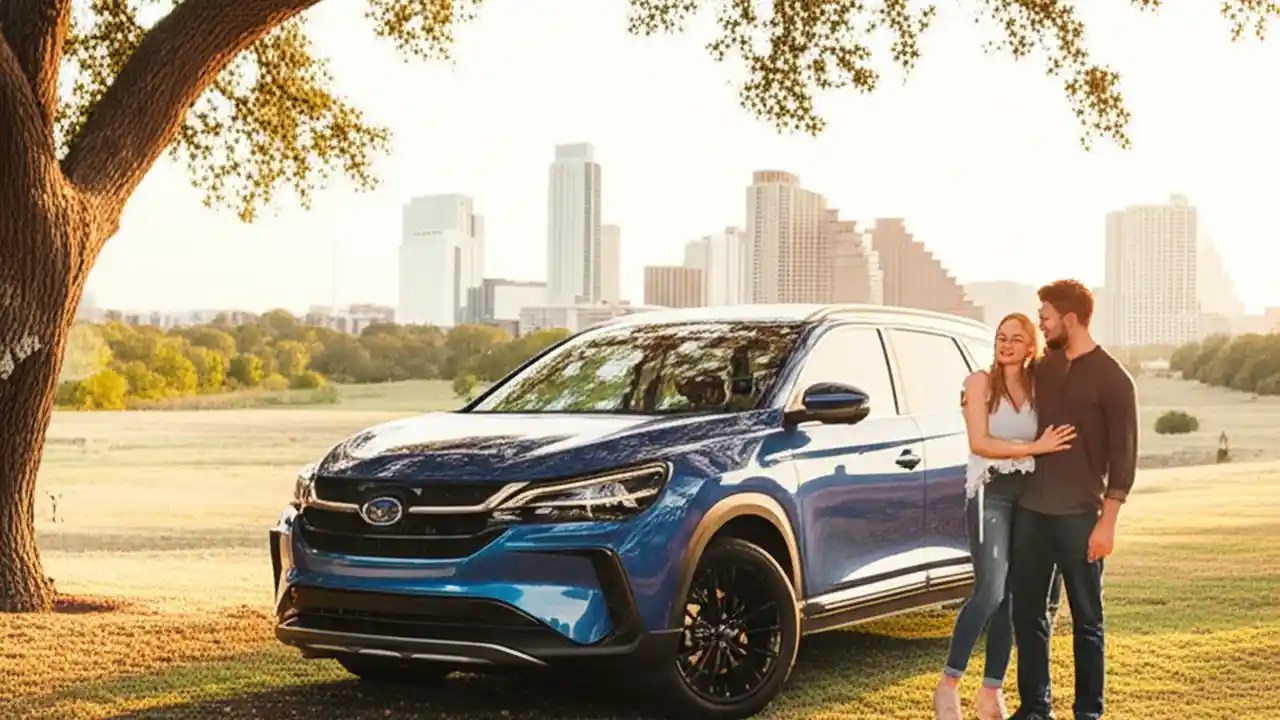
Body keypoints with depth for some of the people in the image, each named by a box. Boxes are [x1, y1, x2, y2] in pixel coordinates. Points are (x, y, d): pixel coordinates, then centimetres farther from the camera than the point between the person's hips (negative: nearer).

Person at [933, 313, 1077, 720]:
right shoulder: (981, 382, -1)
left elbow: (1052, 445, 11)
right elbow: (978, 442, -12)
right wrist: (1035, 448, -18)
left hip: (1030, 496, 5)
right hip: (990, 493, -5)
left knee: (1011, 599, 4)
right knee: (990, 592, -17)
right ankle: (948, 684, -9)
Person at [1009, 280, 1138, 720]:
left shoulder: (1112, 379, -7)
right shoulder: (1043, 367, 10)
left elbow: (1124, 456, -8)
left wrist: (1107, 522, -13)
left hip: (1079, 515, -5)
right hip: (1031, 510, 6)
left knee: (1087, 619, 4)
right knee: (1027, 613, 8)